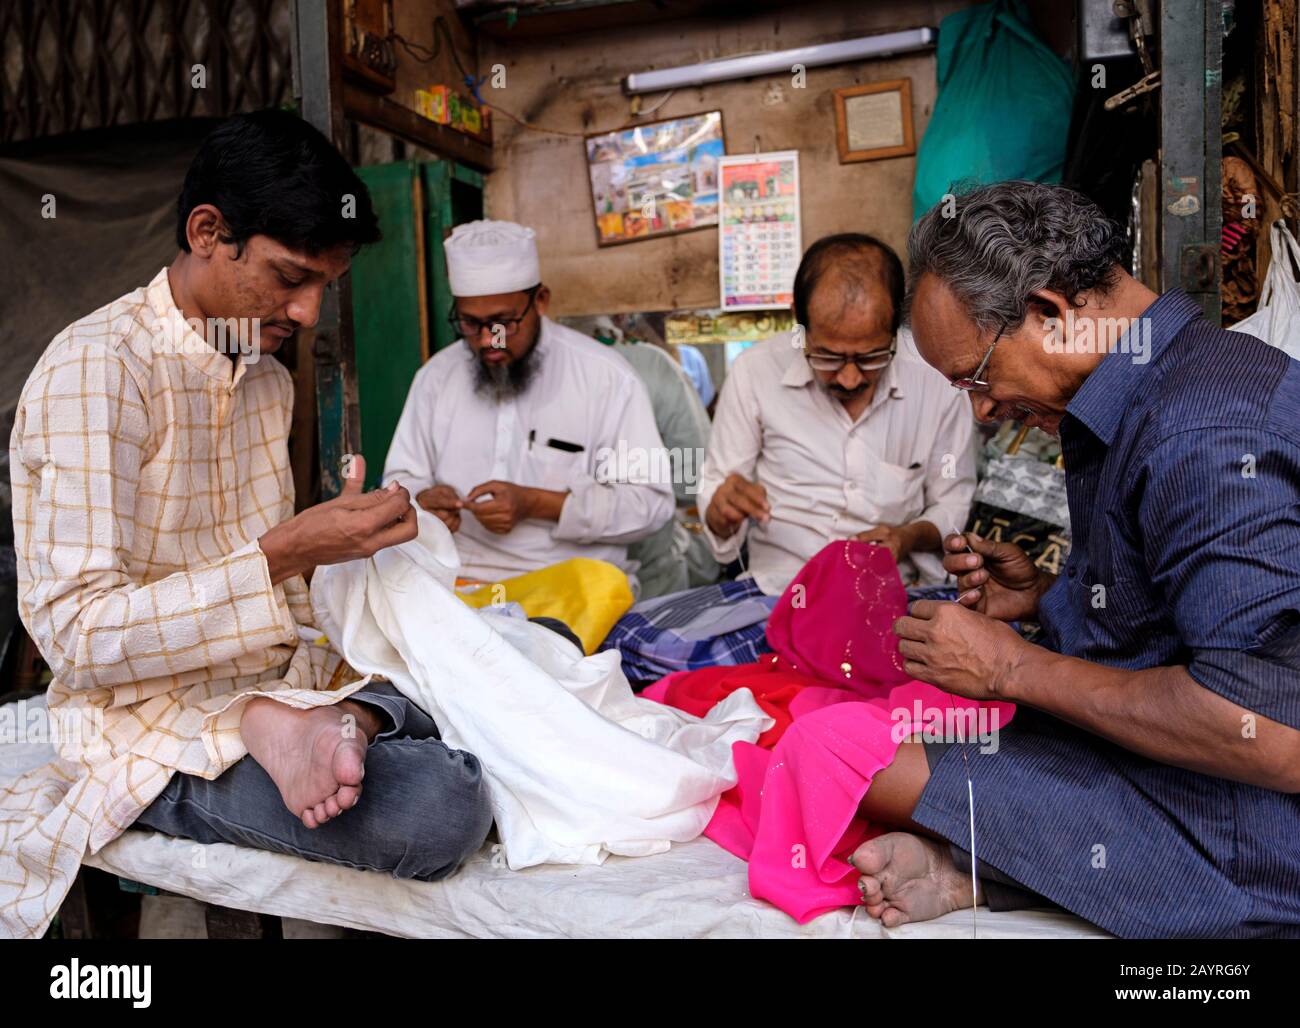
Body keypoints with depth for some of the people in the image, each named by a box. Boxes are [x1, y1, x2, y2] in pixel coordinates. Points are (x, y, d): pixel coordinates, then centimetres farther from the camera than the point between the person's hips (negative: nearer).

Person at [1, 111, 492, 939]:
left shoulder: (267, 374, 12)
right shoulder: (97, 368, -15)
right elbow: (78, 634, -20)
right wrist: (283, 555, -27)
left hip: (274, 680, 9)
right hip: (155, 725, -8)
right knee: (441, 809, -30)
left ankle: (289, 725, -13)